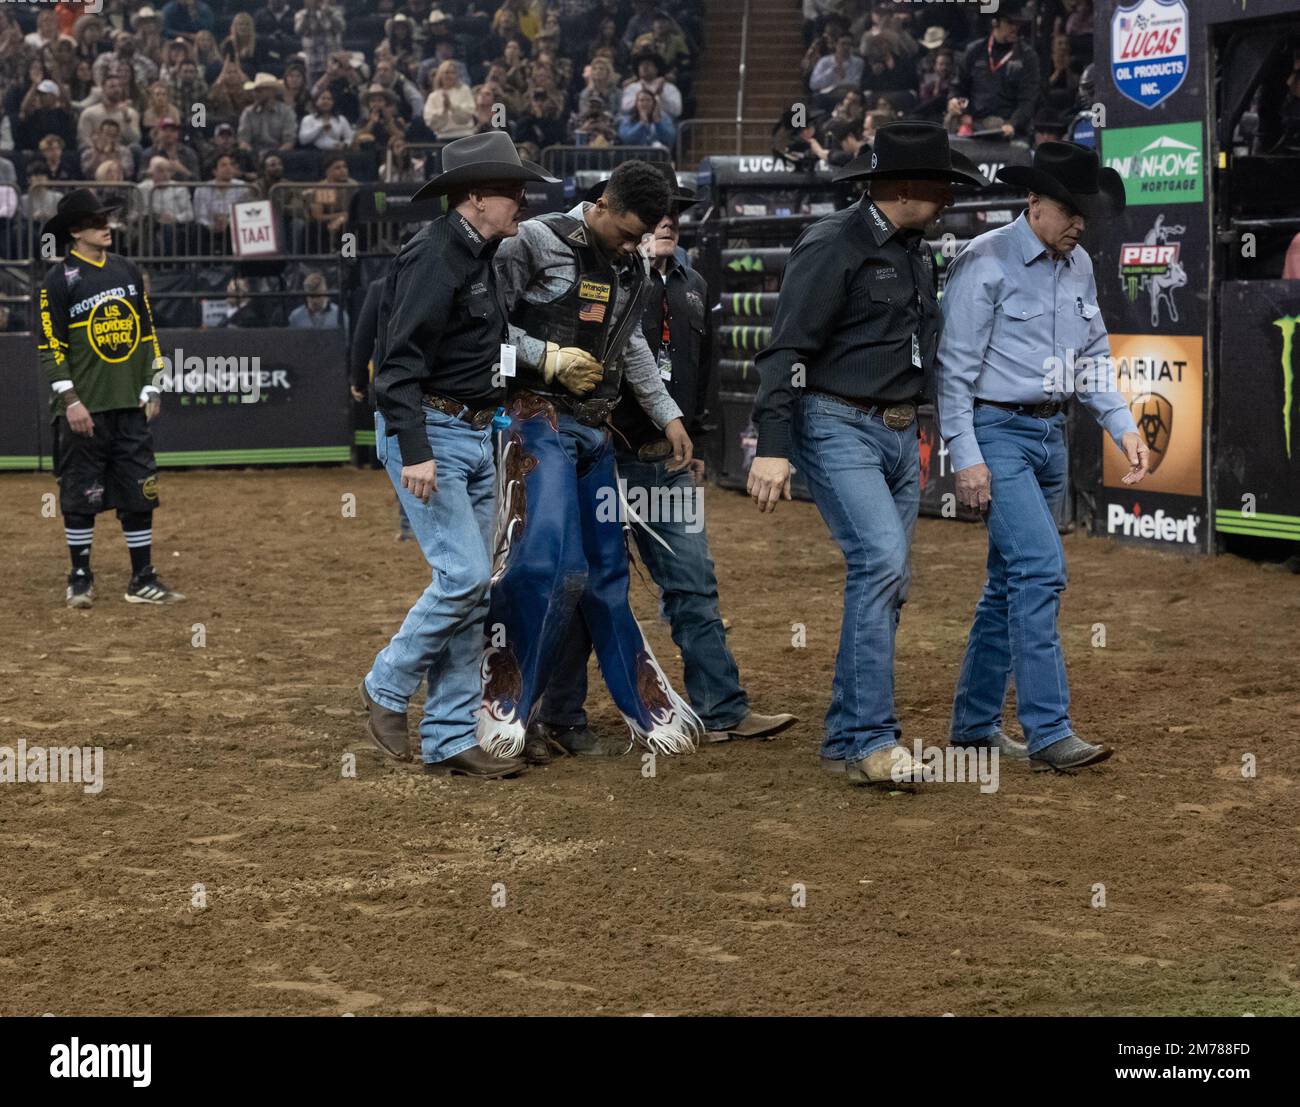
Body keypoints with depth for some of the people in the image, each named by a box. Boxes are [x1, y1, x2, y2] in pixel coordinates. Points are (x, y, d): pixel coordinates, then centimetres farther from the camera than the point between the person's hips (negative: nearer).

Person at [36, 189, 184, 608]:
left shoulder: (127, 271, 11)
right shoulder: (59, 280, -6)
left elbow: (147, 334, 17)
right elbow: (50, 345, -9)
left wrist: (152, 389, 11)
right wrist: (70, 400, -15)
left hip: (129, 405, 5)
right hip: (85, 409, -5)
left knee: (139, 494, 4)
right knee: (81, 495, 2)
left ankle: (143, 581, 10)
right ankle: (80, 578, 15)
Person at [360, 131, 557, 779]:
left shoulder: (480, 257, 15)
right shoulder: (433, 255, -15)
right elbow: (401, 361, -22)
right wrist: (415, 452, -28)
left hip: (474, 434, 10)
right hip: (427, 432, -10)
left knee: (472, 588, 7)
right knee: (464, 573, -15)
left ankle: (449, 739, 11)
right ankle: (387, 690, 5)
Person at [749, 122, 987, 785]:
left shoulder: (917, 254, 15)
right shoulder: (833, 248, -12)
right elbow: (786, 351, -17)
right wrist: (773, 448, -24)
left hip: (901, 434, 9)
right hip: (838, 429, -9)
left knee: (885, 583, 8)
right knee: (881, 560, -21)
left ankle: (846, 742, 16)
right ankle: (870, 737, -18)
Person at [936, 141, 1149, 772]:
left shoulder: (1078, 266, 11)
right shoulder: (986, 263, -12)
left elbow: (1092, 358, 18)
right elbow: (955, 367, -13)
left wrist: (1123, 427, 7)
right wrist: (965, 457, -17)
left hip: (1051, 435, 8)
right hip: (997, 432, -8)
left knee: (1011, 581, 12)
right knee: (1041, 568, -17)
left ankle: (974, 722, 21)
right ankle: (1048, 732, -16)